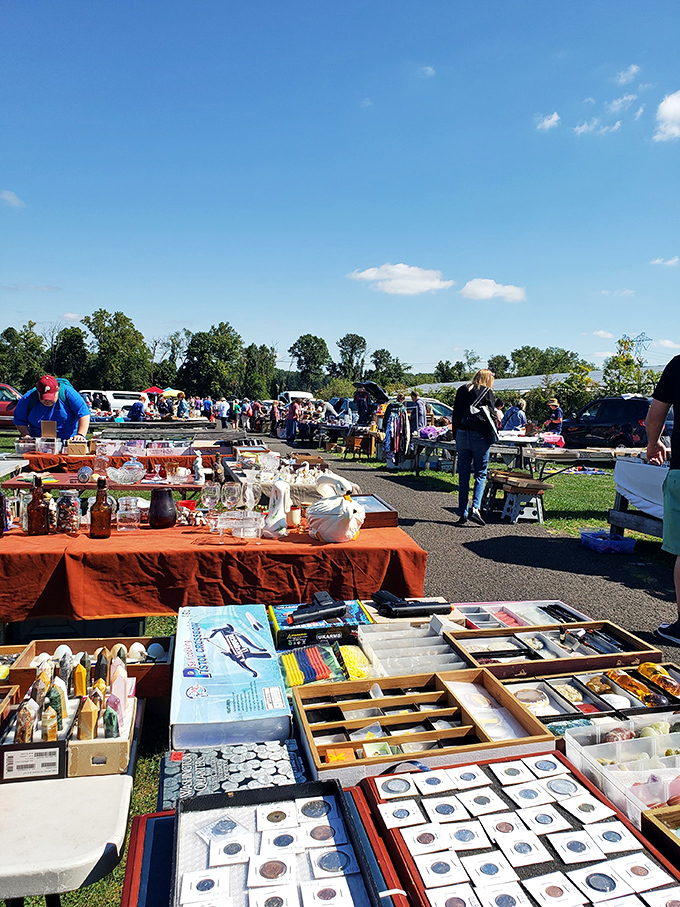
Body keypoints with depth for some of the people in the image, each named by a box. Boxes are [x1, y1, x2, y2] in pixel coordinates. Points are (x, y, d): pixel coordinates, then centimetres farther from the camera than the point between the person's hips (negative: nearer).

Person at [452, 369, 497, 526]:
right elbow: (491, 415, -7)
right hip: (480, 436, -4)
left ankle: (462, 513, 8)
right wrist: (491, 433, 8)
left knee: (463, 475, 7)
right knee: (480, 473, 5)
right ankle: (475, 508, -10)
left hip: (462, 435, 4)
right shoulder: (487, 392, -2)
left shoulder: (462, 390, 11)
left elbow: (455, 414, 12)